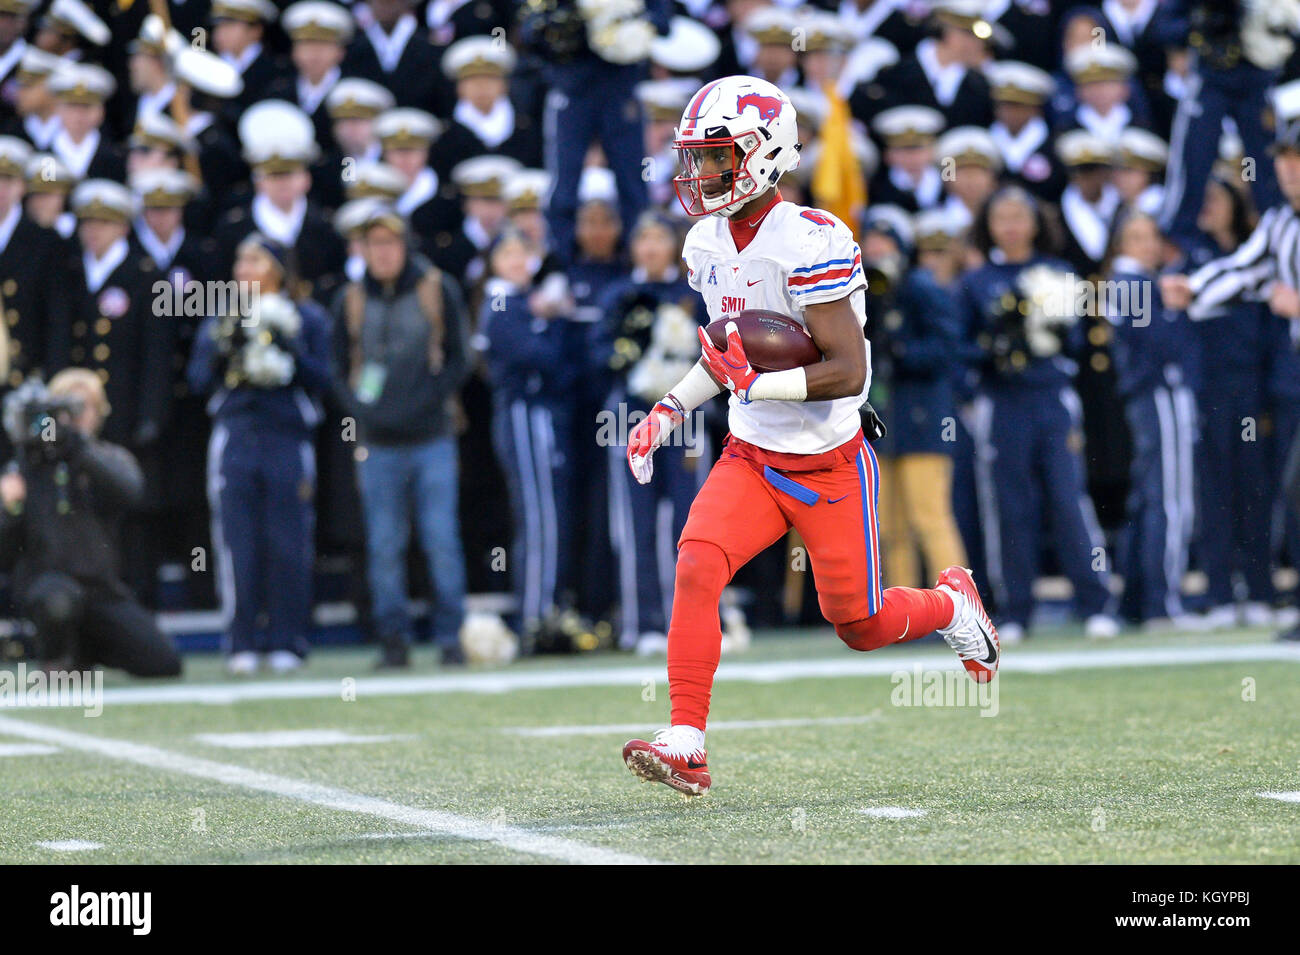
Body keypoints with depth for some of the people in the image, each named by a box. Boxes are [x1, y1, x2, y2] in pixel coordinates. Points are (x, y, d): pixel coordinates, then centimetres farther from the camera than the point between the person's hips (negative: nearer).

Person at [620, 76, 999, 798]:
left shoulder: (810, 244, -22)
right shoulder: (709, 243, 3)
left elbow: (848, 371, -24)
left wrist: (756, 385, -31)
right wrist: (669, 411, 8)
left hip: (828, 465, -6)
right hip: (749, 460, 6)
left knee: (858, 625, 5)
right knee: (696, 566, -20)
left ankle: (952, 603, 38)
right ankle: (685, 746, -21)